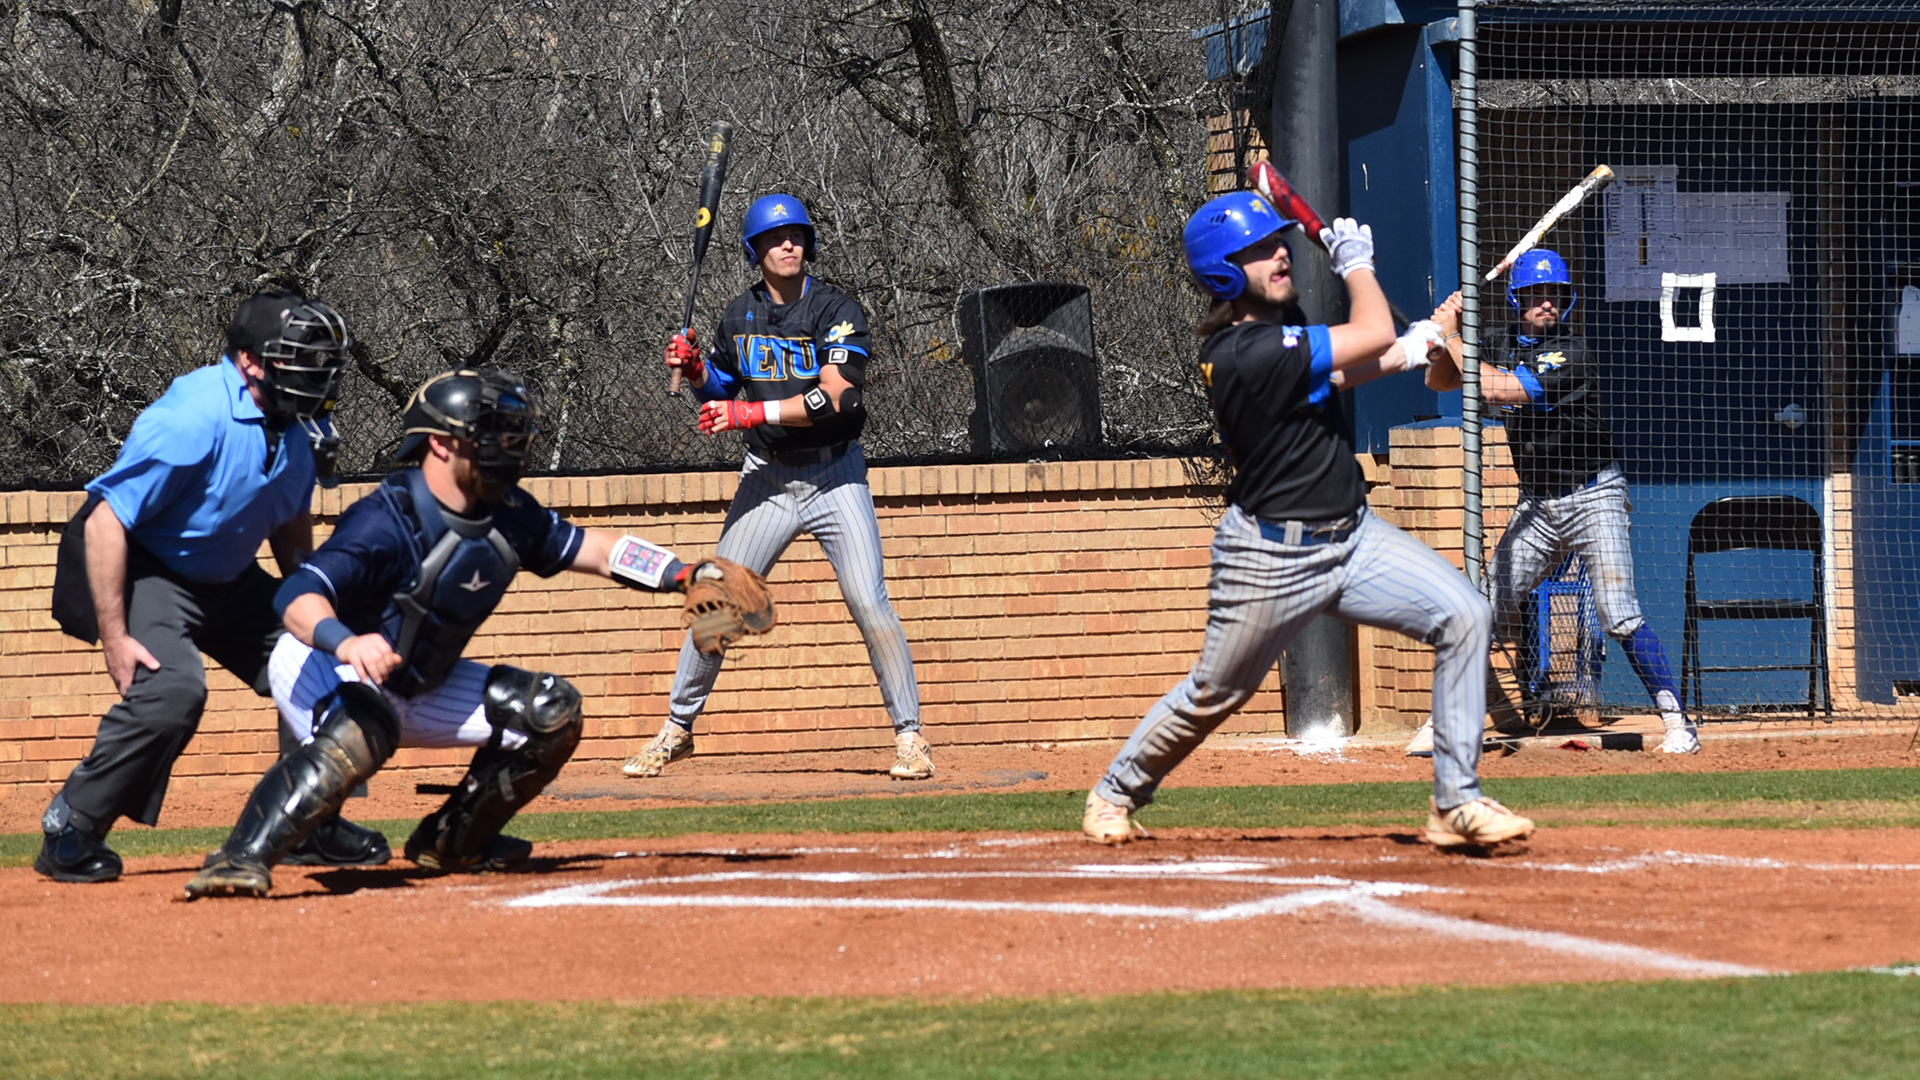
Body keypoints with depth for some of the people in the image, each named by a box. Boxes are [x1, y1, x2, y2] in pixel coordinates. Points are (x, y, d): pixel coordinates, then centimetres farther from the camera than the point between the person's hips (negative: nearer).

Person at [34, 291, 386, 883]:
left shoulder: (302, 426, -7)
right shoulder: (192, 419, -31)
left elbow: (291, 524, 12)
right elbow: (104, 523, -30)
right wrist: (113, 636, -31)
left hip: (227, 579, 8)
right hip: (142, 570, -8)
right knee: (173, 689, -29)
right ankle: (69, 832, -15)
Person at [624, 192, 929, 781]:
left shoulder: (836, 310, -11)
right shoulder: (741, 314, 4)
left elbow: (832, 397, -23)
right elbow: (722, 390, 17)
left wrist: (752, 412, -27)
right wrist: (694, 369, -4)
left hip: (835, 476, -4)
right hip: (766, 477, 4)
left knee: (870, 604, -13)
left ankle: (909, 734, -2)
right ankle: (677, 728, 16)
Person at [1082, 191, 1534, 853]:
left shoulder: (1279, 323, 4)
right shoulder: (1247, 353, -26)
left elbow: (1331, 375, 20)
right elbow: (1372, 337, -25)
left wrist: (1409, 350, 7)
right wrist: (1356, 259, -9)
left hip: (1353, 536, 8)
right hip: (1272, 556, -8)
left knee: (1464, 615, -10)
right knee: (1213, 695, 9)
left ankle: (1456, 803, -7)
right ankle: (1116, 792, 36)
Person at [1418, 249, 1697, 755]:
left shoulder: (1572, 355, -20)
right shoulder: (1498, 343, 3)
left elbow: (1494, 389, -26)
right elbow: (1439, 381, 6)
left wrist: (1450, 336, -17)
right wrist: (1447, 330, -12)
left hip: (1593, 498, -6)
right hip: (1537, 504, 6)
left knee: (1618, 615, -16)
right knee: (1489, 610, 3)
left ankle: (1676, 721, -13)